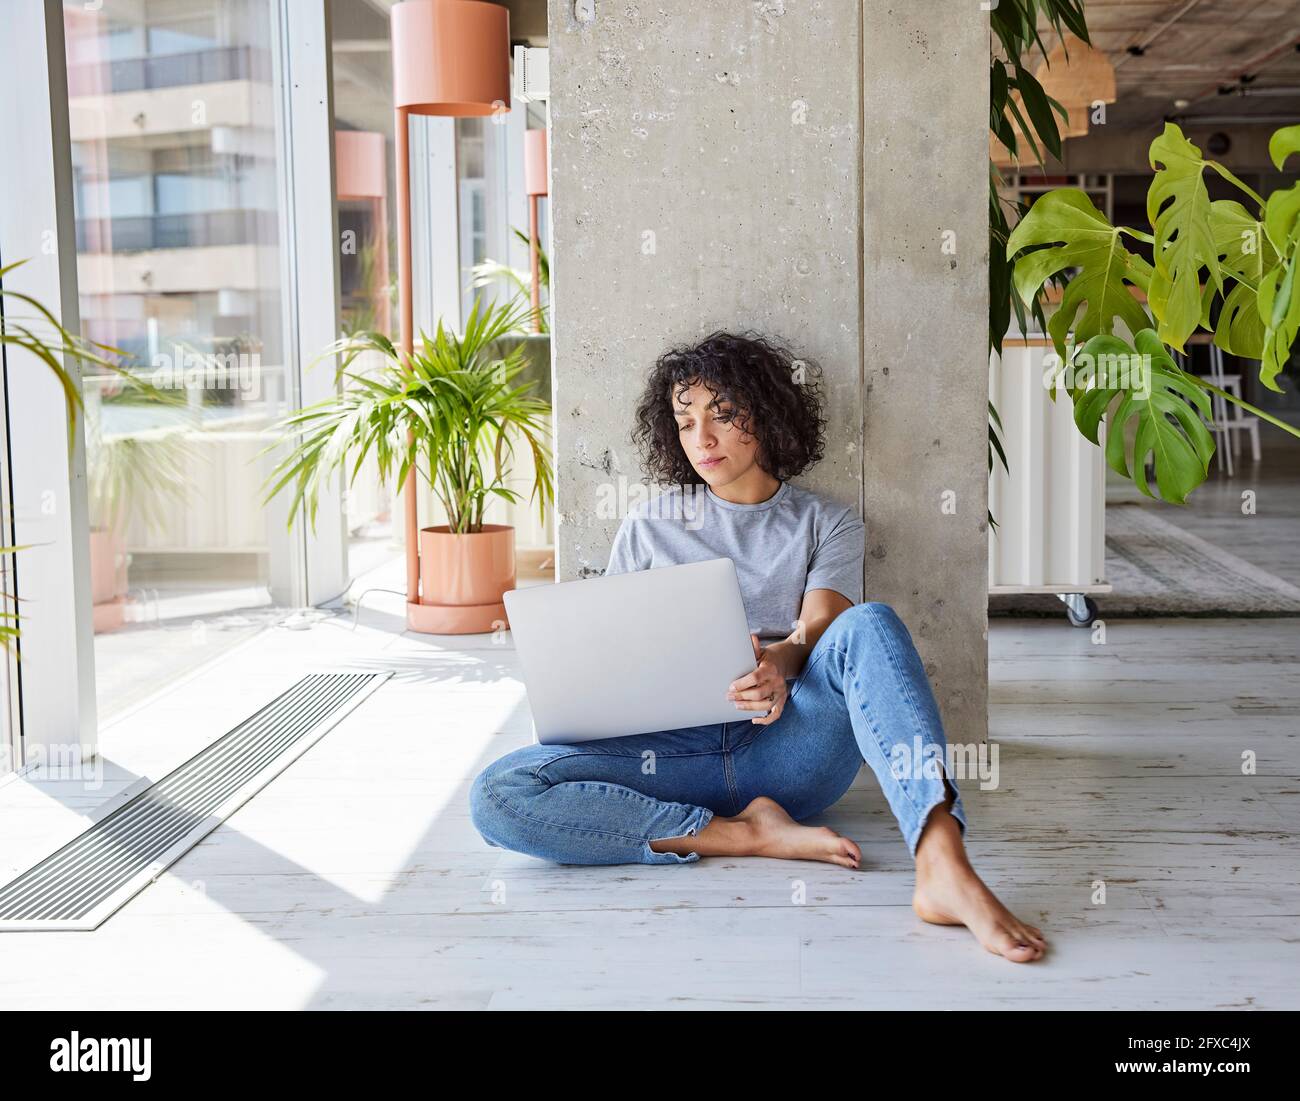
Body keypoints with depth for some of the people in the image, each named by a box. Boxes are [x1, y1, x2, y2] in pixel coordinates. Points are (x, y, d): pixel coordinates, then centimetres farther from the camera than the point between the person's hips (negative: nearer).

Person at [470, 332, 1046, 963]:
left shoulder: (827, 526, 16)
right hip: (672, 748, 1)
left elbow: (821, 625, -3)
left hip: (784, 746, -1)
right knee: (497, 795, -27)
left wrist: (780, 662, -28)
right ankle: (744, 834, -25)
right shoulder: (648, 527, 20)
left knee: (869, 625, -32)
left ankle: (944, 868, -49)